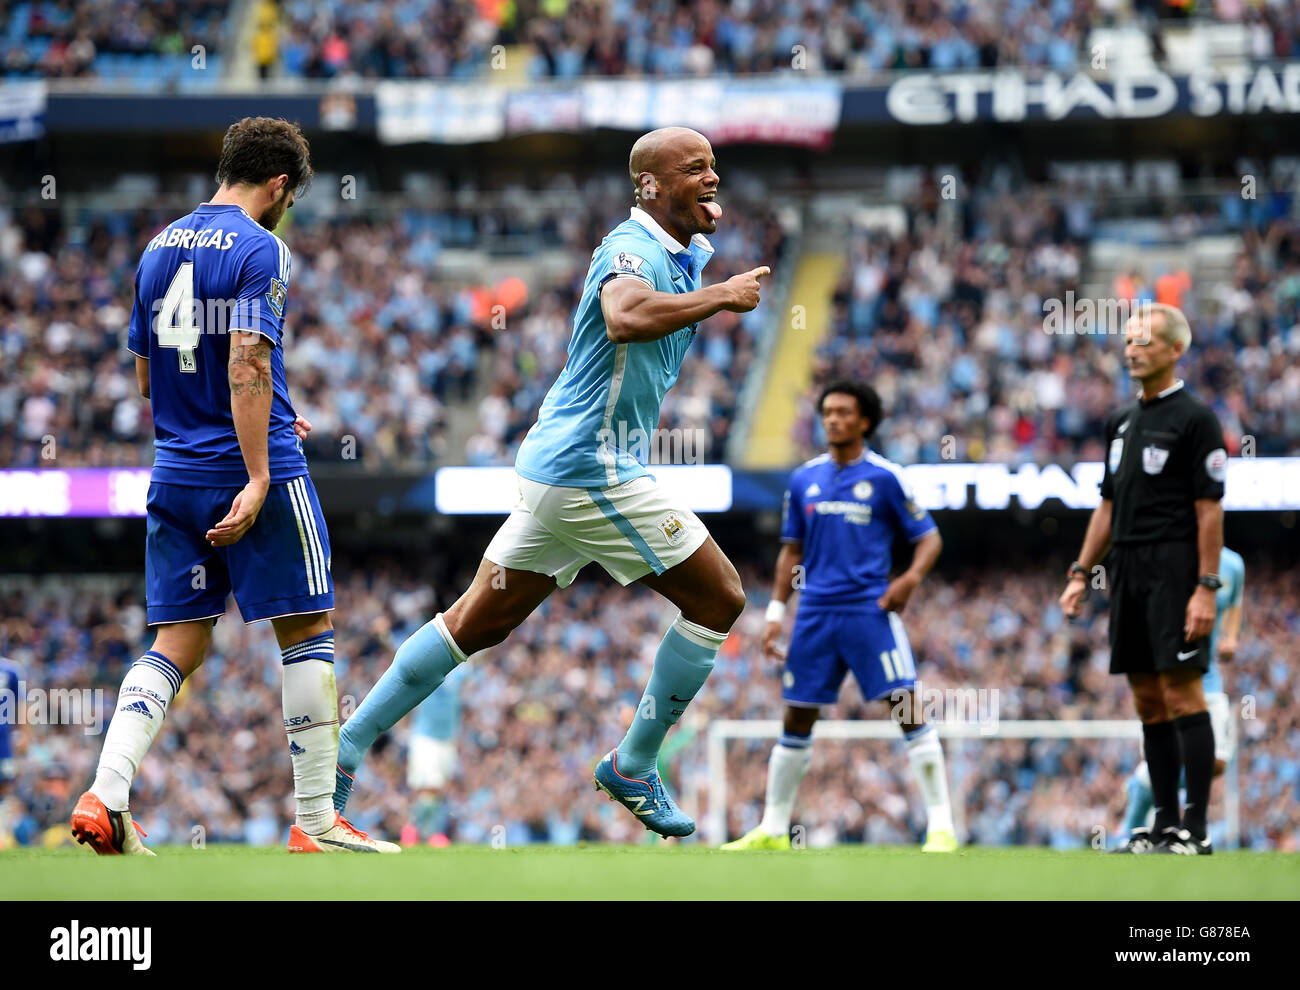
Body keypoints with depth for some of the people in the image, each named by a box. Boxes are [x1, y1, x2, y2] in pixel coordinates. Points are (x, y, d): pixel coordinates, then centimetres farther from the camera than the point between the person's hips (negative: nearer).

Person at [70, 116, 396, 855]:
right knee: (309, 632, 4)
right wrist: (259, 474, -22)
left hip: (176, 477, 7)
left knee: (177, 645, 8)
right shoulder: (259, 249, -9)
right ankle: (317, 820, 4)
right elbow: (247, 363, -20)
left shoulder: (159, 249, 13)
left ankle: (106, 795, -10)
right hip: (251, 471, -7)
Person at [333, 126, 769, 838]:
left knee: (479, 621, 12)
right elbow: (626, 317, -39)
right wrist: (723, 295, -30)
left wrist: (706, 233, 18)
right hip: (593, 469, -10)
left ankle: (345, 747, 12)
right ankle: (633, 766, 7)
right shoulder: (632, 246, -16)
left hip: (555, 466, 10)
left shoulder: (682, 251, 14)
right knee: (719, 600, -2)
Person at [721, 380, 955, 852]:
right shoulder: (804, 480, 10)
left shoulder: (885, 477, -1)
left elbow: (929, 537, 3)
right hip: (816, 613, 4)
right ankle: (772, 828, 16)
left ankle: (941, 826, -10)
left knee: (907, 708, -12)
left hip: (871, 609, -4)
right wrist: (776, 612, 11)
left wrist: (912, 576, -16)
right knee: (796, 719, 7)